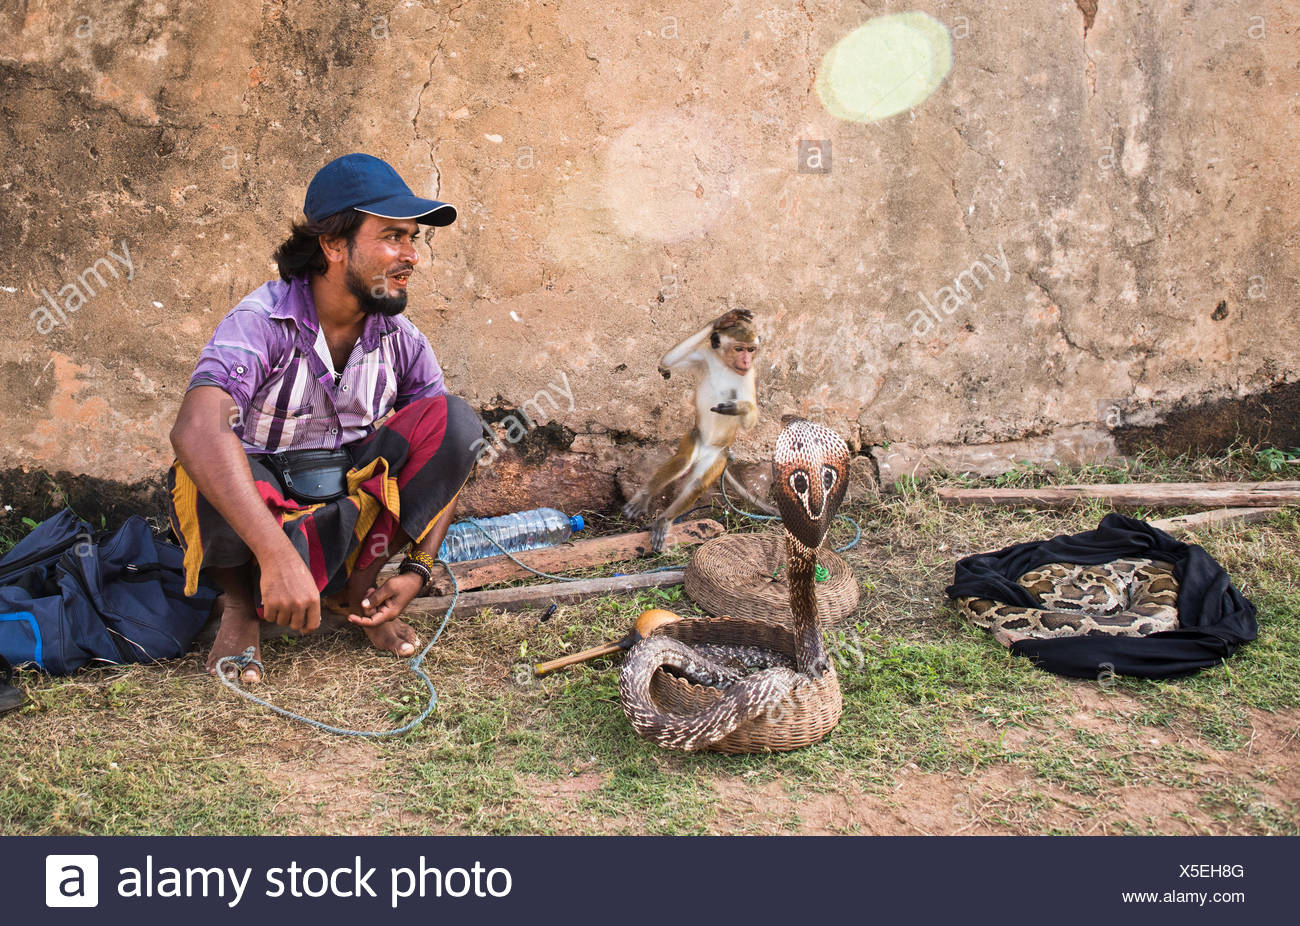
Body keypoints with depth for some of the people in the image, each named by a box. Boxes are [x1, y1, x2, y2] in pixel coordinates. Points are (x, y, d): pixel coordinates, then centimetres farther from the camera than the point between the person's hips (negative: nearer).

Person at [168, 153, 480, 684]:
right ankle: (240, 604, -5)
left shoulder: (400, 339, -6)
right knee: (210, 473, -40)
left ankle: (359, 584, -3)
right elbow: (196, 430, -41)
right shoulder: (261, 322, -22)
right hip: (251, 517, -4)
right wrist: (278, 555, -52)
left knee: (455, 419, -17)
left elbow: (447, 452, 0)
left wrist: (417, 570, -12)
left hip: (352, 516, 4)